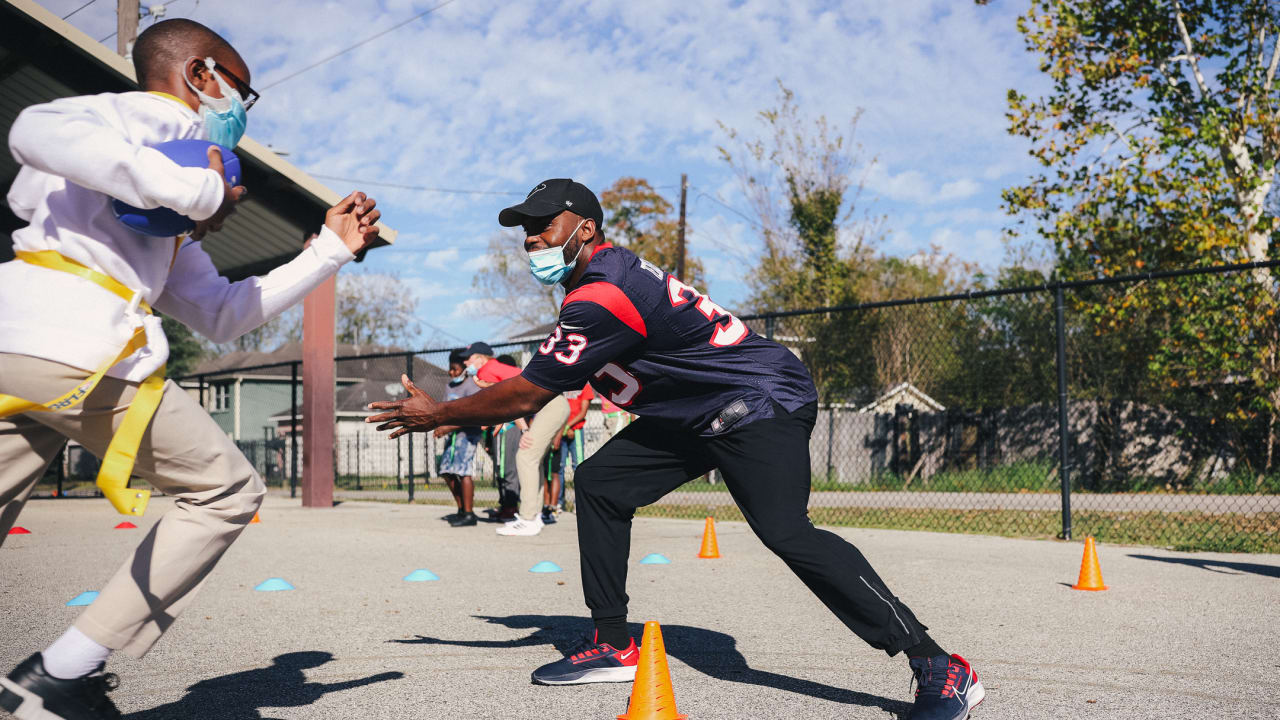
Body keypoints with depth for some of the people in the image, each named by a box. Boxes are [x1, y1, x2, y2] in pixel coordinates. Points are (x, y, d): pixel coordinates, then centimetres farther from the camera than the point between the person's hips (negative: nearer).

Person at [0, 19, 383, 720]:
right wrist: (194, 190, -15)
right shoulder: (157, 116, 5)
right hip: (80, 349, -9)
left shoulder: (166, 220, 33)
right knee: (228, 492, 5)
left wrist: (328, 250, 36)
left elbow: (222, 314, 34)